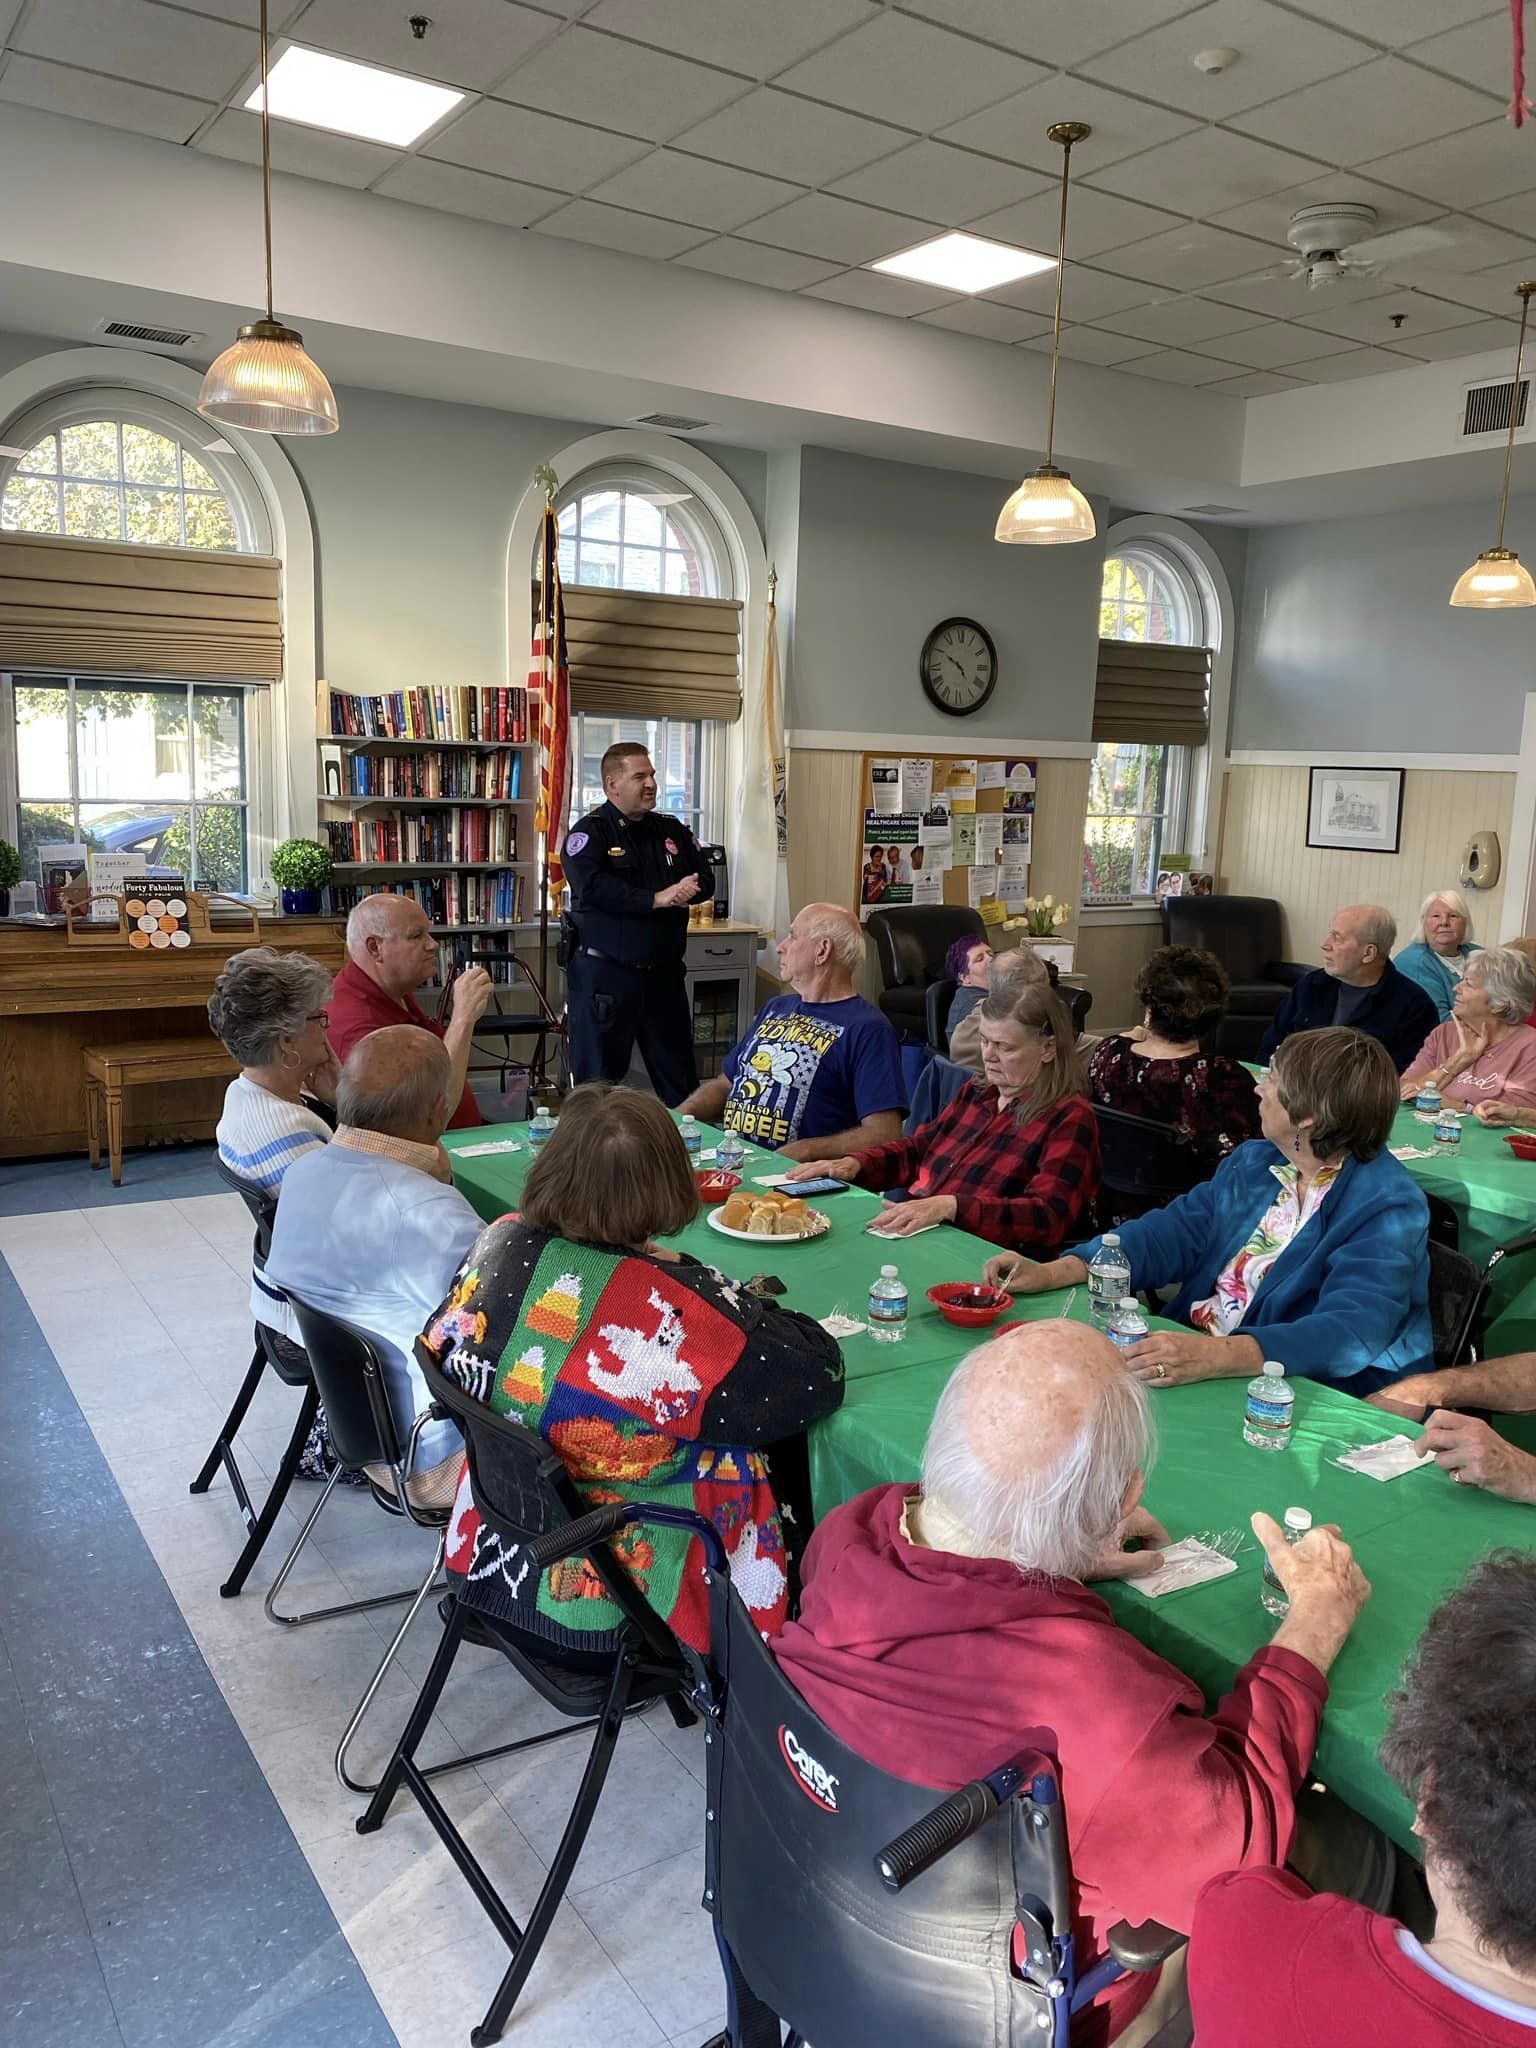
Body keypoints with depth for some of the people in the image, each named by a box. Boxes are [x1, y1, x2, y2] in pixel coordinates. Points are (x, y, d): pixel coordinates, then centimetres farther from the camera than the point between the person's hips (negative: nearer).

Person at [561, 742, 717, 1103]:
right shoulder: (590, 831, -6)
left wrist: (688, 890, -12)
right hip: (603, 974, -5)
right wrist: (656, 899, -22)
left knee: (680, 1076, 13)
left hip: (664, 974, 6)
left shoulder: (672, 830, 13)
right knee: (598, 1078, 3)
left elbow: (706, 879, 11)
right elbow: (593, 887, -22)